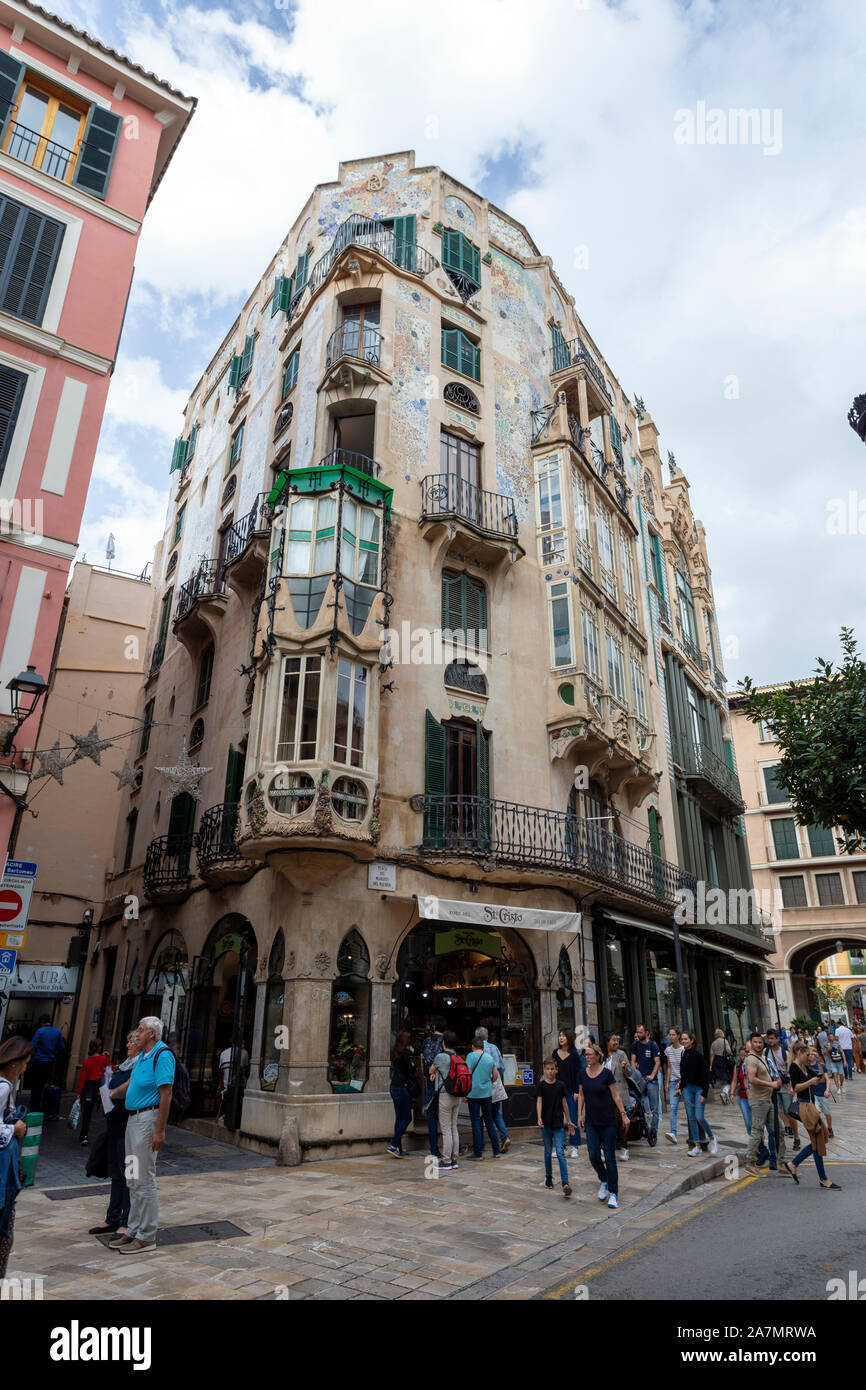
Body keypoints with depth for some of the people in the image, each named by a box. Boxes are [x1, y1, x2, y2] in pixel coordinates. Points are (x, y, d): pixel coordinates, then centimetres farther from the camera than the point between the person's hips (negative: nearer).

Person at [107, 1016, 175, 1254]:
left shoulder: (162, 1055, -17)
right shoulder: (141, 1056, 14)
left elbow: (166, 1095, -21)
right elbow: (130, 1084, 22)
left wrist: (159, 1131, -23)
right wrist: (110, 1094, 5)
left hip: (149, 1118, -10)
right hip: (134, 1118, 10)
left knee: (144, 1180, -3)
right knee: (133, 1179, 17)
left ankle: (147, 1237, 8)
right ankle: (134, 1231, 28)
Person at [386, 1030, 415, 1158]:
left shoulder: (396, 1053, 10)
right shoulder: (405, 1053, -15)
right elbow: (411, 1070, -15)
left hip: (394, 1087, 8)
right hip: (403, 1087, -8)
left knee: (399, 1118, 12)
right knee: (406, 1118, 0)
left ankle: (398, 1149, 14)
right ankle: (393, 1146, -5)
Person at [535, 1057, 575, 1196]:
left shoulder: (561, 1085, 0)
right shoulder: (541, 1085, -4)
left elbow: (564, 1103, 7)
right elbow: (539, 1102, -12)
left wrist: (569, 1121, 11)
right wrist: (539, 1118, -27)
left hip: (558, 1123, 0)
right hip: (546, 1123, 0)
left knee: (560, 1153, -8)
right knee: (548, 1151, 14)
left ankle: (565, 1183, -12)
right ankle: (548, 1176, 32)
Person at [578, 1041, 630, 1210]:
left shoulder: (606, 1073, -11)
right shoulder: (583, 1074, 2)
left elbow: (615, 1095, -6)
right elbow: (581, 1095, 9)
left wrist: (623, 1114, -7)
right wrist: (580, 1115, 4)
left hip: (608, 1121, -4)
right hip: (591, 1122, 4)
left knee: (609, 1157, 0)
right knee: (593, 1155, -1)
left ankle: (613, 1193, 11)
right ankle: (603, 1181, 26)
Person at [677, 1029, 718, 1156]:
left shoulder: (698, 1055, -13)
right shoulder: (684, 1055, 7)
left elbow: (705, 1075, -13)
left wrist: (704, 1093, -16)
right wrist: (680, 1087, 13)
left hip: (699, 1088, -6)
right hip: (687, 1089, 6)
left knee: (699, 1117, -10)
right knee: (691, 1118, 5)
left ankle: (712, 1138, 16)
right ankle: (697, 1147, 11)